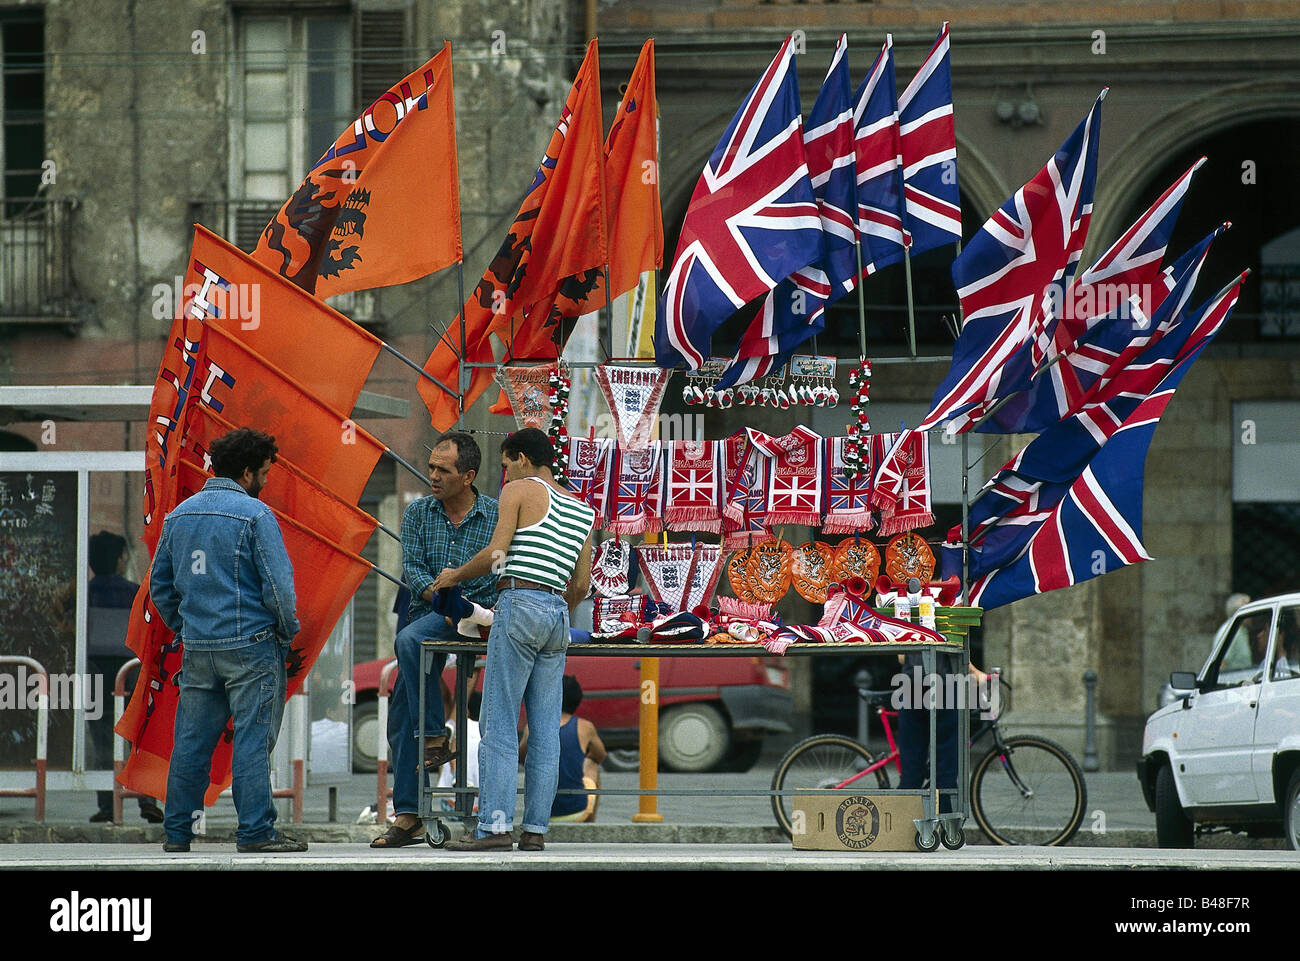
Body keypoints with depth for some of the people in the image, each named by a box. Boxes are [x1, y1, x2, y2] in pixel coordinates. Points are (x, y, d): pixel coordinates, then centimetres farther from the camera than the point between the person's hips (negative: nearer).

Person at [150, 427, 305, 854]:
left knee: (191, 740, 10)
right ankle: (256, 831, -4)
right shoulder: (254, 514, -10)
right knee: (253, 738, -3)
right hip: (250, 643, -6)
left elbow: (160, 584, 16)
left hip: (197, 645, 6)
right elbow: (278, 583, -13)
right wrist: (288, 631, 0)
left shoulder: (179, 514, 11)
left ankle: (177, 830, 13)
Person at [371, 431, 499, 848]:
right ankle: (408, 817, 6)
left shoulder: (497, 516, -2)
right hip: (429, 610, 5)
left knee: (409, 639, -35)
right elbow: (412, 568, -2)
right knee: (401, 715, 1)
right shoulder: (418, 513, 8)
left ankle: (435, 737, -24)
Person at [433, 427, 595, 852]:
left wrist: (455, 575, 9)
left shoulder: (520, 490, 1)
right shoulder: (582, 511, 19)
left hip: (520, 604, -7)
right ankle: (535, 829, 1)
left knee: (499, 724, -8)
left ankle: (495, 826, -15)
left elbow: (496, 554, -7)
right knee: (546, 728, 5)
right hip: (558, 615, 7)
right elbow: (581, 584, 18)